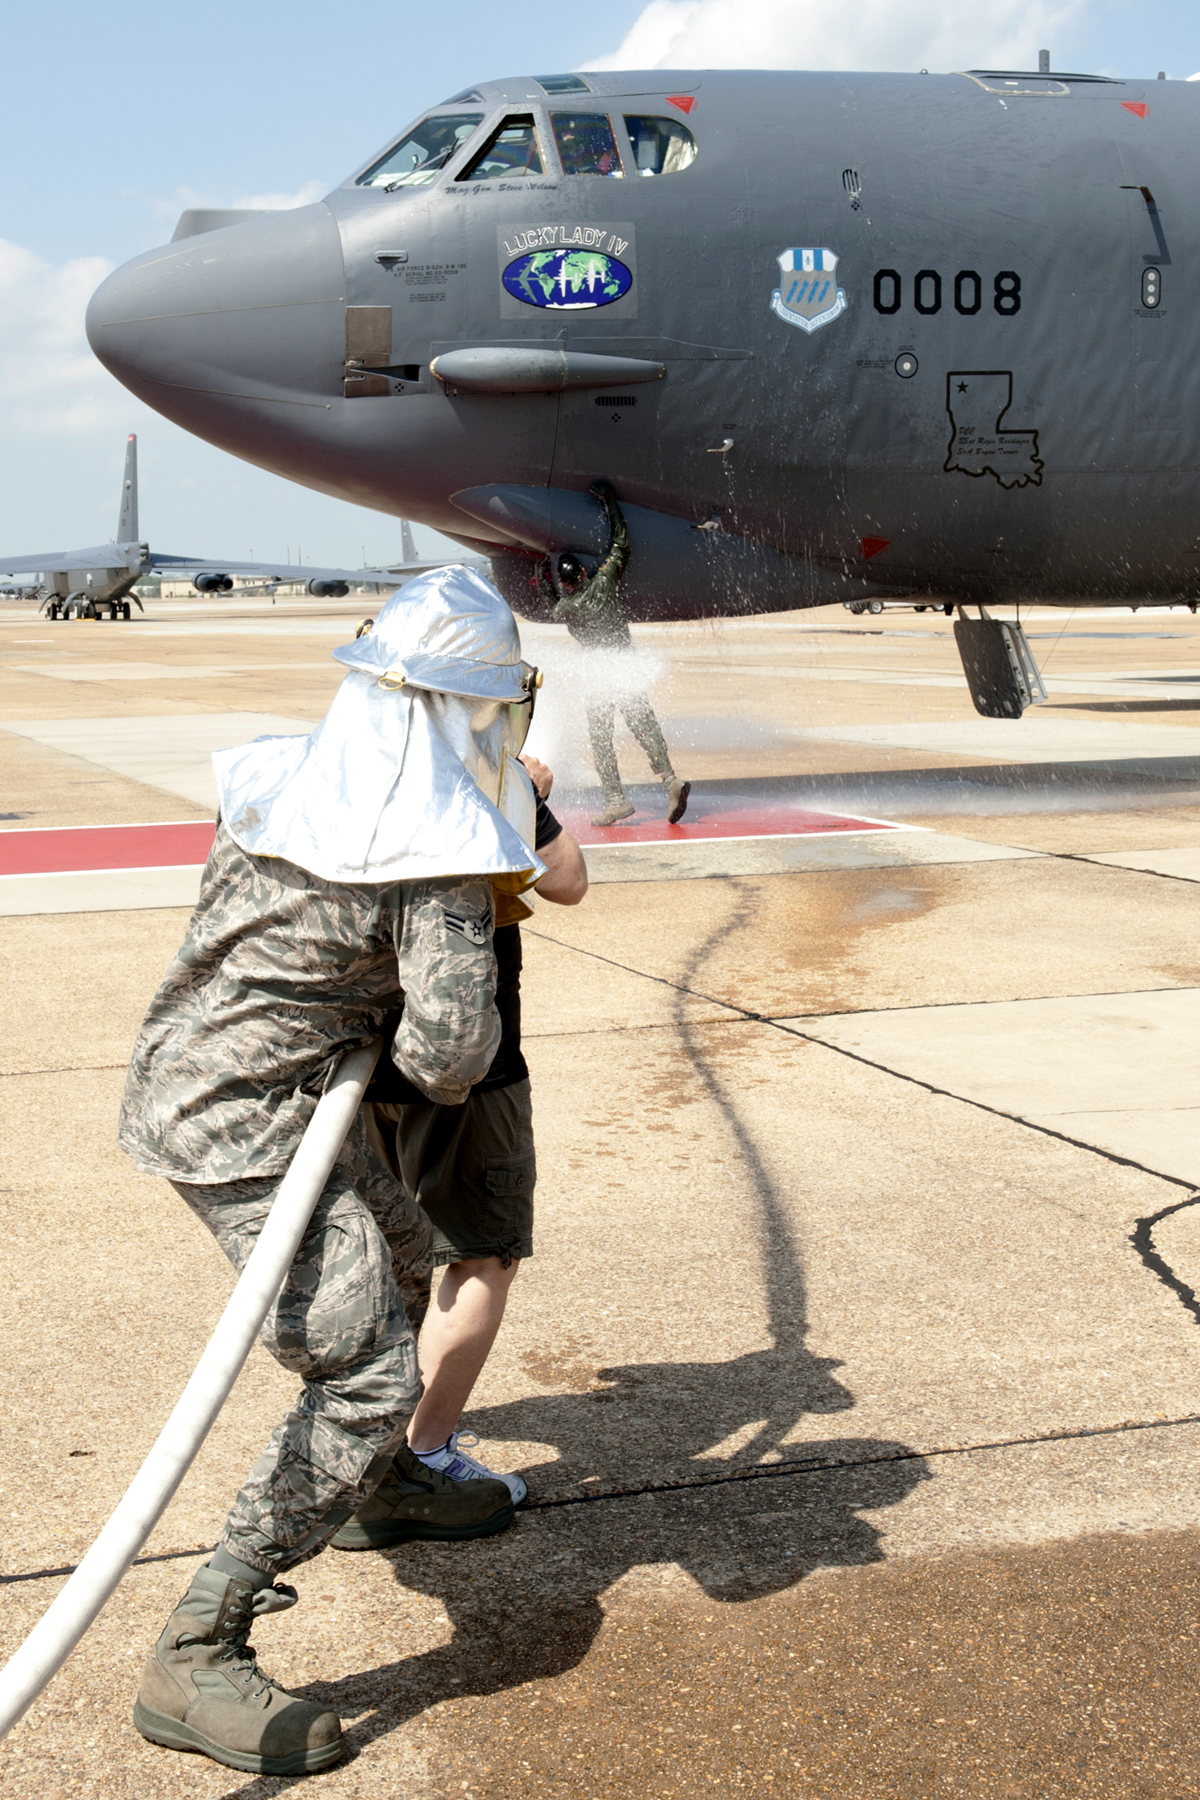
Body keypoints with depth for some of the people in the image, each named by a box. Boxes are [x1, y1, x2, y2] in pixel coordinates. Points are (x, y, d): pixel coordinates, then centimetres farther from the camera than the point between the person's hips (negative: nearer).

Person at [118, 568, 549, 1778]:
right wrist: (444, 1076, 3)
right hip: (242, 1126, -9)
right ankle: (194, 1658, -7)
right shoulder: (439, 849, -19)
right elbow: (447, 1049, -22)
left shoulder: (282, 775, 2)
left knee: (398, 1254, 28)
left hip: (184, 1078, 9)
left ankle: (389, 1485, 51)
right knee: (366, 1375, -9)